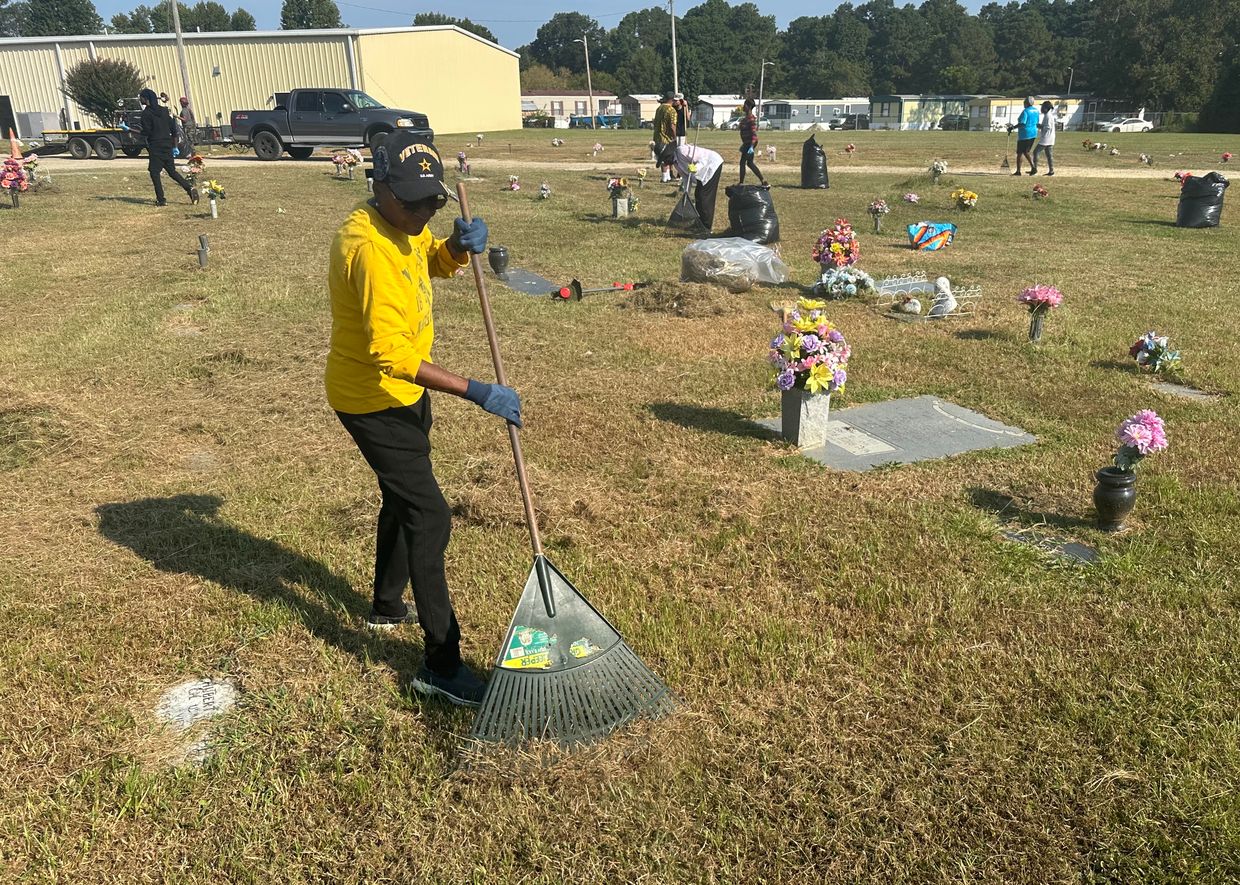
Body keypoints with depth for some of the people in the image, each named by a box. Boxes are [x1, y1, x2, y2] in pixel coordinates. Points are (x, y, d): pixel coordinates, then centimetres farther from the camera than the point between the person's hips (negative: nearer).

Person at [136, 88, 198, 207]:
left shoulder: (146, 113, -10)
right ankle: (190, 188, -4)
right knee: (172, 171, 14)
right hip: (167, 145, 7)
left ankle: (161, 199, -4)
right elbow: (173, 127, 10)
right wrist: (173, 140, 19)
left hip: (155, 146, -7)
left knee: (154, 173, 0)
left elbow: (147, 132, -13)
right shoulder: (164, 110, 9)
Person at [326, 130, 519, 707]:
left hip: (404, 388, 10)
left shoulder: (403, 223, 0)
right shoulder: (370, 248, -30)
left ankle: (387, 606, 46)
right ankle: (441, 664, -4)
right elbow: (391, 355, -35)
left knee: (404, 499, 24)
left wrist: (460, 244, -6)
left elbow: (437, 261, 18)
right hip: (373, 399, -10)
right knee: (429, 515, -11)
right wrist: (477, 392, -37)